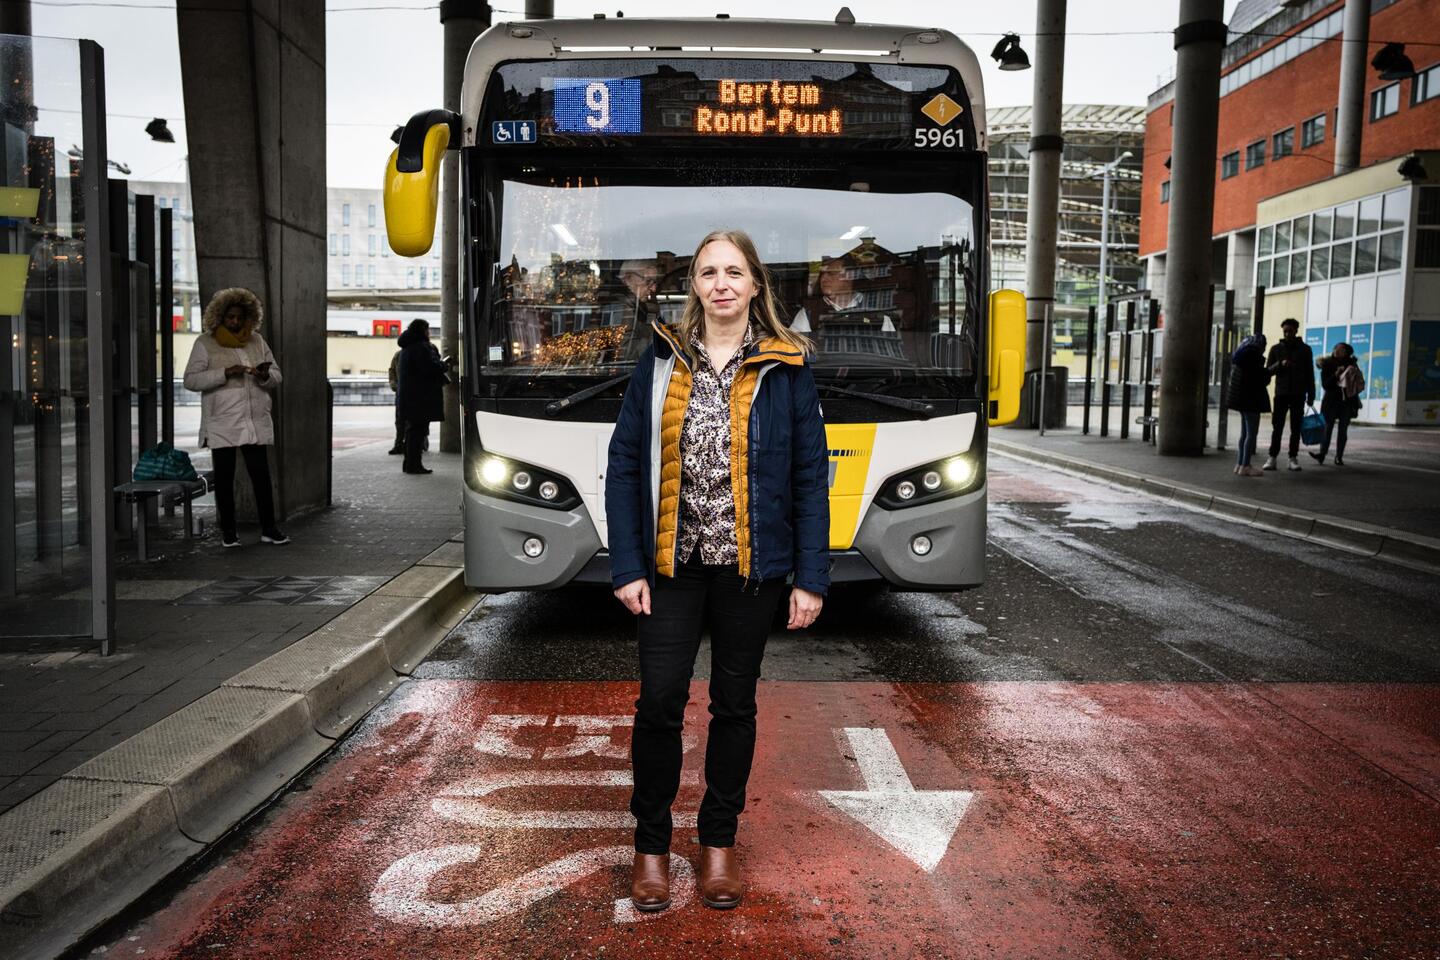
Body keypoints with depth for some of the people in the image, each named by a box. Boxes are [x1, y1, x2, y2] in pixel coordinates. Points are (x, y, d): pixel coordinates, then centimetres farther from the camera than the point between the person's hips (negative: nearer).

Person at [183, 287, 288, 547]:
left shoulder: (257, 340, 12)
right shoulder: (205, 343, 2)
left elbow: (276, 376, 15)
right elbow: (191, 380, -7)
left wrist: (265, 376, -9)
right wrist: (225, 373, -18)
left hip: (255, 423, 2)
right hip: (222, 425, -2)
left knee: (261, 476, 1)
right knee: (224, 478, 5)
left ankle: (269, 529, 8)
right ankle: (228, 532, 14)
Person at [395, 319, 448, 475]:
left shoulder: (406, 348, 17)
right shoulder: (422, 347, -14)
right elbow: (432, 368, -23)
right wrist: (444, 364, -2)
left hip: (406, 396, 10)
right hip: (421, 396, -10)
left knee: (412, 430, 16)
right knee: (419, 430, -6)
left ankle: (409, 463, 20)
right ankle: (414, 464, -6)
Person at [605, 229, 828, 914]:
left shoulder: (785, 368, 0)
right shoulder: (661, 360, 2)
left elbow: (810, 477, -1)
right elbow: (625, 464, 0)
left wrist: (811, 576, -6)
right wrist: (627, 566, -7)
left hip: (751, 567, 0)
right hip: (672, 563, 0)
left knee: (734, 703, 12)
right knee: (659, 702, 0)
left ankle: (719, 839, 30)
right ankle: (651, 843, 22)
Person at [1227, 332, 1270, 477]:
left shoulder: (1241, 353, 16)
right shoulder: (1253, 354, -13)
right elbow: (1261, 378, -16)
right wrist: (1267, 373, 5)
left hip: (1242, 397, 10)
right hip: (1251, 398, -10)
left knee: (1245, 433, 14)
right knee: (1252, 433, -8)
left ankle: (1239, 464, 15)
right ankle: (1245, 466, -9)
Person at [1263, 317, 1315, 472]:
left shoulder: (1305, 349, 5)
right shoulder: (1276, 349, 6)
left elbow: (1310, 374, 7)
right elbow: (1268, 370, 3)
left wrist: (1311, 395, 2)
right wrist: (1280, 364, -17)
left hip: (1298, 395, 0)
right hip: (1281, 393, 0)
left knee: (1296, 428, 3)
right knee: (1277, 427, -2)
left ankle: (1293, 458, 7)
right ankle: (1273, 457, 1)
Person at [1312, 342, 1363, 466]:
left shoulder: (1351, 365, 5)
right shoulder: (1327, 366, 0)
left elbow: (1359, 382, 7)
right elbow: (1325, 385, -8)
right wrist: (1336, 375, -19)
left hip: (1347, 401, 1)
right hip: (1331, 401, -1)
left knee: (1343, 430, 2)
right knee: (1327, 428, -7)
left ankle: (1339, 457, 5)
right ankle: (1322, 454, -7)